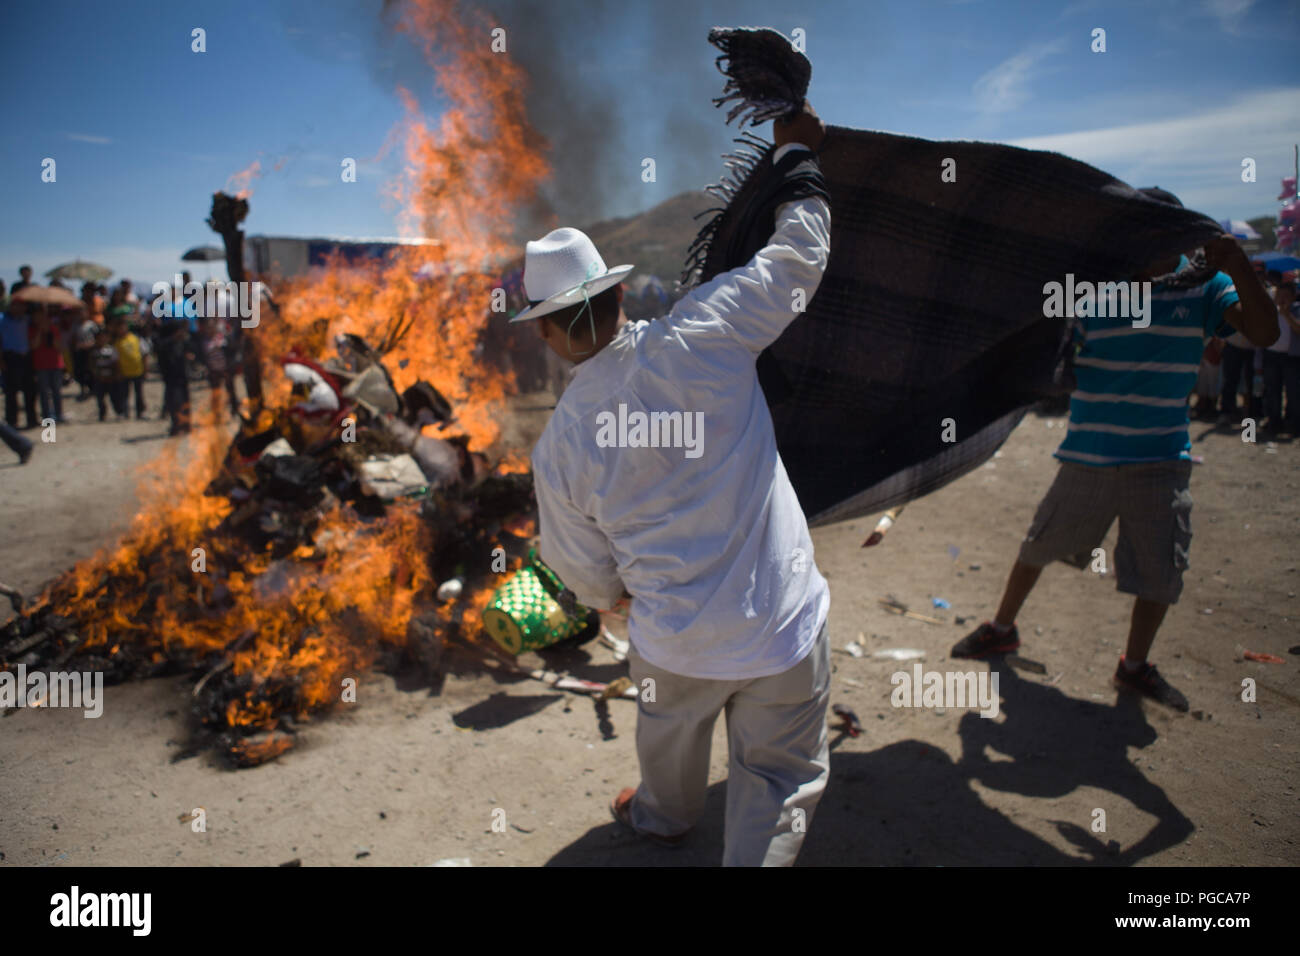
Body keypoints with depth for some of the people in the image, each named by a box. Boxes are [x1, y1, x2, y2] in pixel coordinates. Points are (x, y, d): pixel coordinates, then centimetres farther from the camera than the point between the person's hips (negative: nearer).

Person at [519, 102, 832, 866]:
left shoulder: (559, 448, -11)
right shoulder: (698, 337, -18)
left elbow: (593, 579, 2)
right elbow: (799, 256, -6)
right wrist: (799, 154, 10)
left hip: (675, 641, 3)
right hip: (783, 629, -2)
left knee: (670, 727, 33)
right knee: (780, 778, 16)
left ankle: (663, 818, 62)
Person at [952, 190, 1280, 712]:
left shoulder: (1202, 288, 0)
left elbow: (1264, 332, -12)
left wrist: (1239, 267, -24)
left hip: (1161, 460, 1)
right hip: (1088, 456, -1)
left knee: (1161, 572, 5)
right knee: (1038, 546, 10)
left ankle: (1135, 664, 27)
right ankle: (1001, 629, 32)